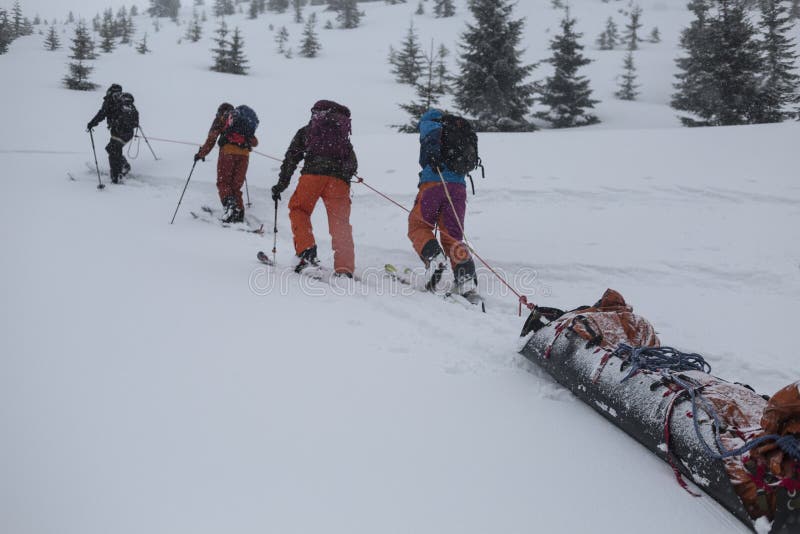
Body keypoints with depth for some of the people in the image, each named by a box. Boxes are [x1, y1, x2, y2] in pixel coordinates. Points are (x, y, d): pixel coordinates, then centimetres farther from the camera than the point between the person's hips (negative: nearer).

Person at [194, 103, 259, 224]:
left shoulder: (221, 118, 16)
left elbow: (211, 138, 8)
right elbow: (255, 142, 29)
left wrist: (201, 153, 18)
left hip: (228, 151, -4)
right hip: (244, 154, 4)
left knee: (223, 182, 3)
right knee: (236, 186, 10)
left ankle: (229, 203, -23)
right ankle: (239, 212, -1)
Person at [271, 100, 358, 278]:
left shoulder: (306, 130, 24)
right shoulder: (343, 132, 31)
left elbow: (291, 158, 17)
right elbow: (353, 164, 24)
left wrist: (281, 184, 20)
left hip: (313, 174, -2)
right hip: (339, 179, 2)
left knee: (298, 209, 15)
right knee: (340, 224, 3)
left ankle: (305, 249, -8)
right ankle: (344, 268, -8)